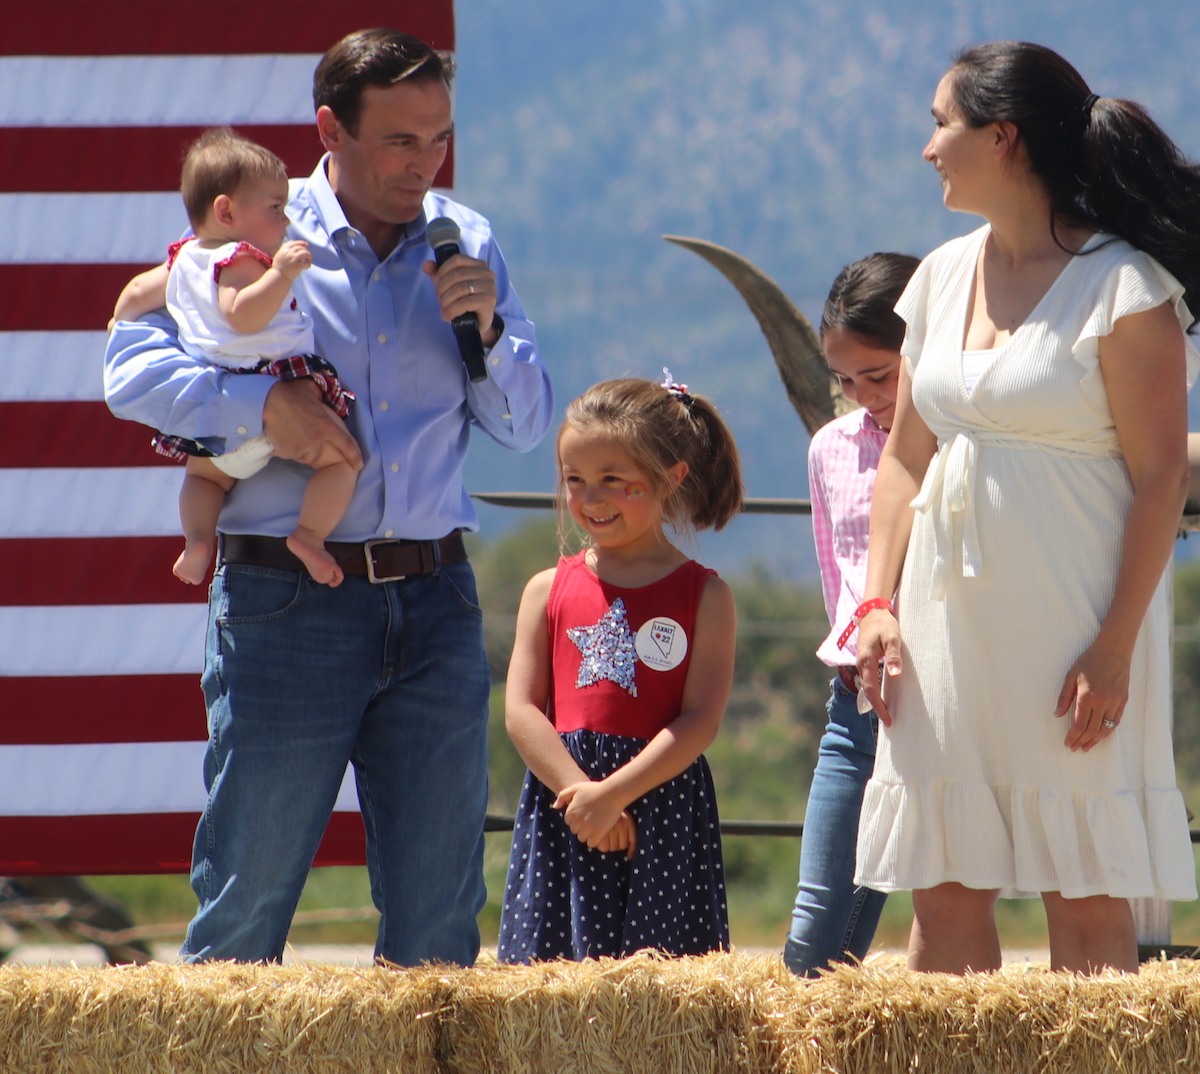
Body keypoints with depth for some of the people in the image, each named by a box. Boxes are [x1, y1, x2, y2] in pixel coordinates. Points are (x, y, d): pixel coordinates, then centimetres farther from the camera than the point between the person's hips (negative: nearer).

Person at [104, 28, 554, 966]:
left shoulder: (465, 245, 11)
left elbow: (528, 425, 12)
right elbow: (132, 372, -6)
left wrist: (491, 328, -6)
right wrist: (263, 405, -19)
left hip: (435, 604, 3)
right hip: (288, 599, -3)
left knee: (439, 911, 3)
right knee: (248, 895, -2)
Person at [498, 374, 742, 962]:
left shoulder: (704, 596, 4)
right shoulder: (550, 590, 11)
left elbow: (700, 720, -5)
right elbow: (521, 710, 4)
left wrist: (612, 794, -14)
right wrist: (578, 790, -11)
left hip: (663, 809, -2)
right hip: (561, 812, 2)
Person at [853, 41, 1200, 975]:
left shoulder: (1124, 287, -8)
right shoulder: (944, 277, 12)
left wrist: (1115, 648, -16)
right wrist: (879, 602, 6)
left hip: (1072, 620, -6)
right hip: (951, 616, 6)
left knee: (1087, 896, -5)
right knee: (945, 889, 4)